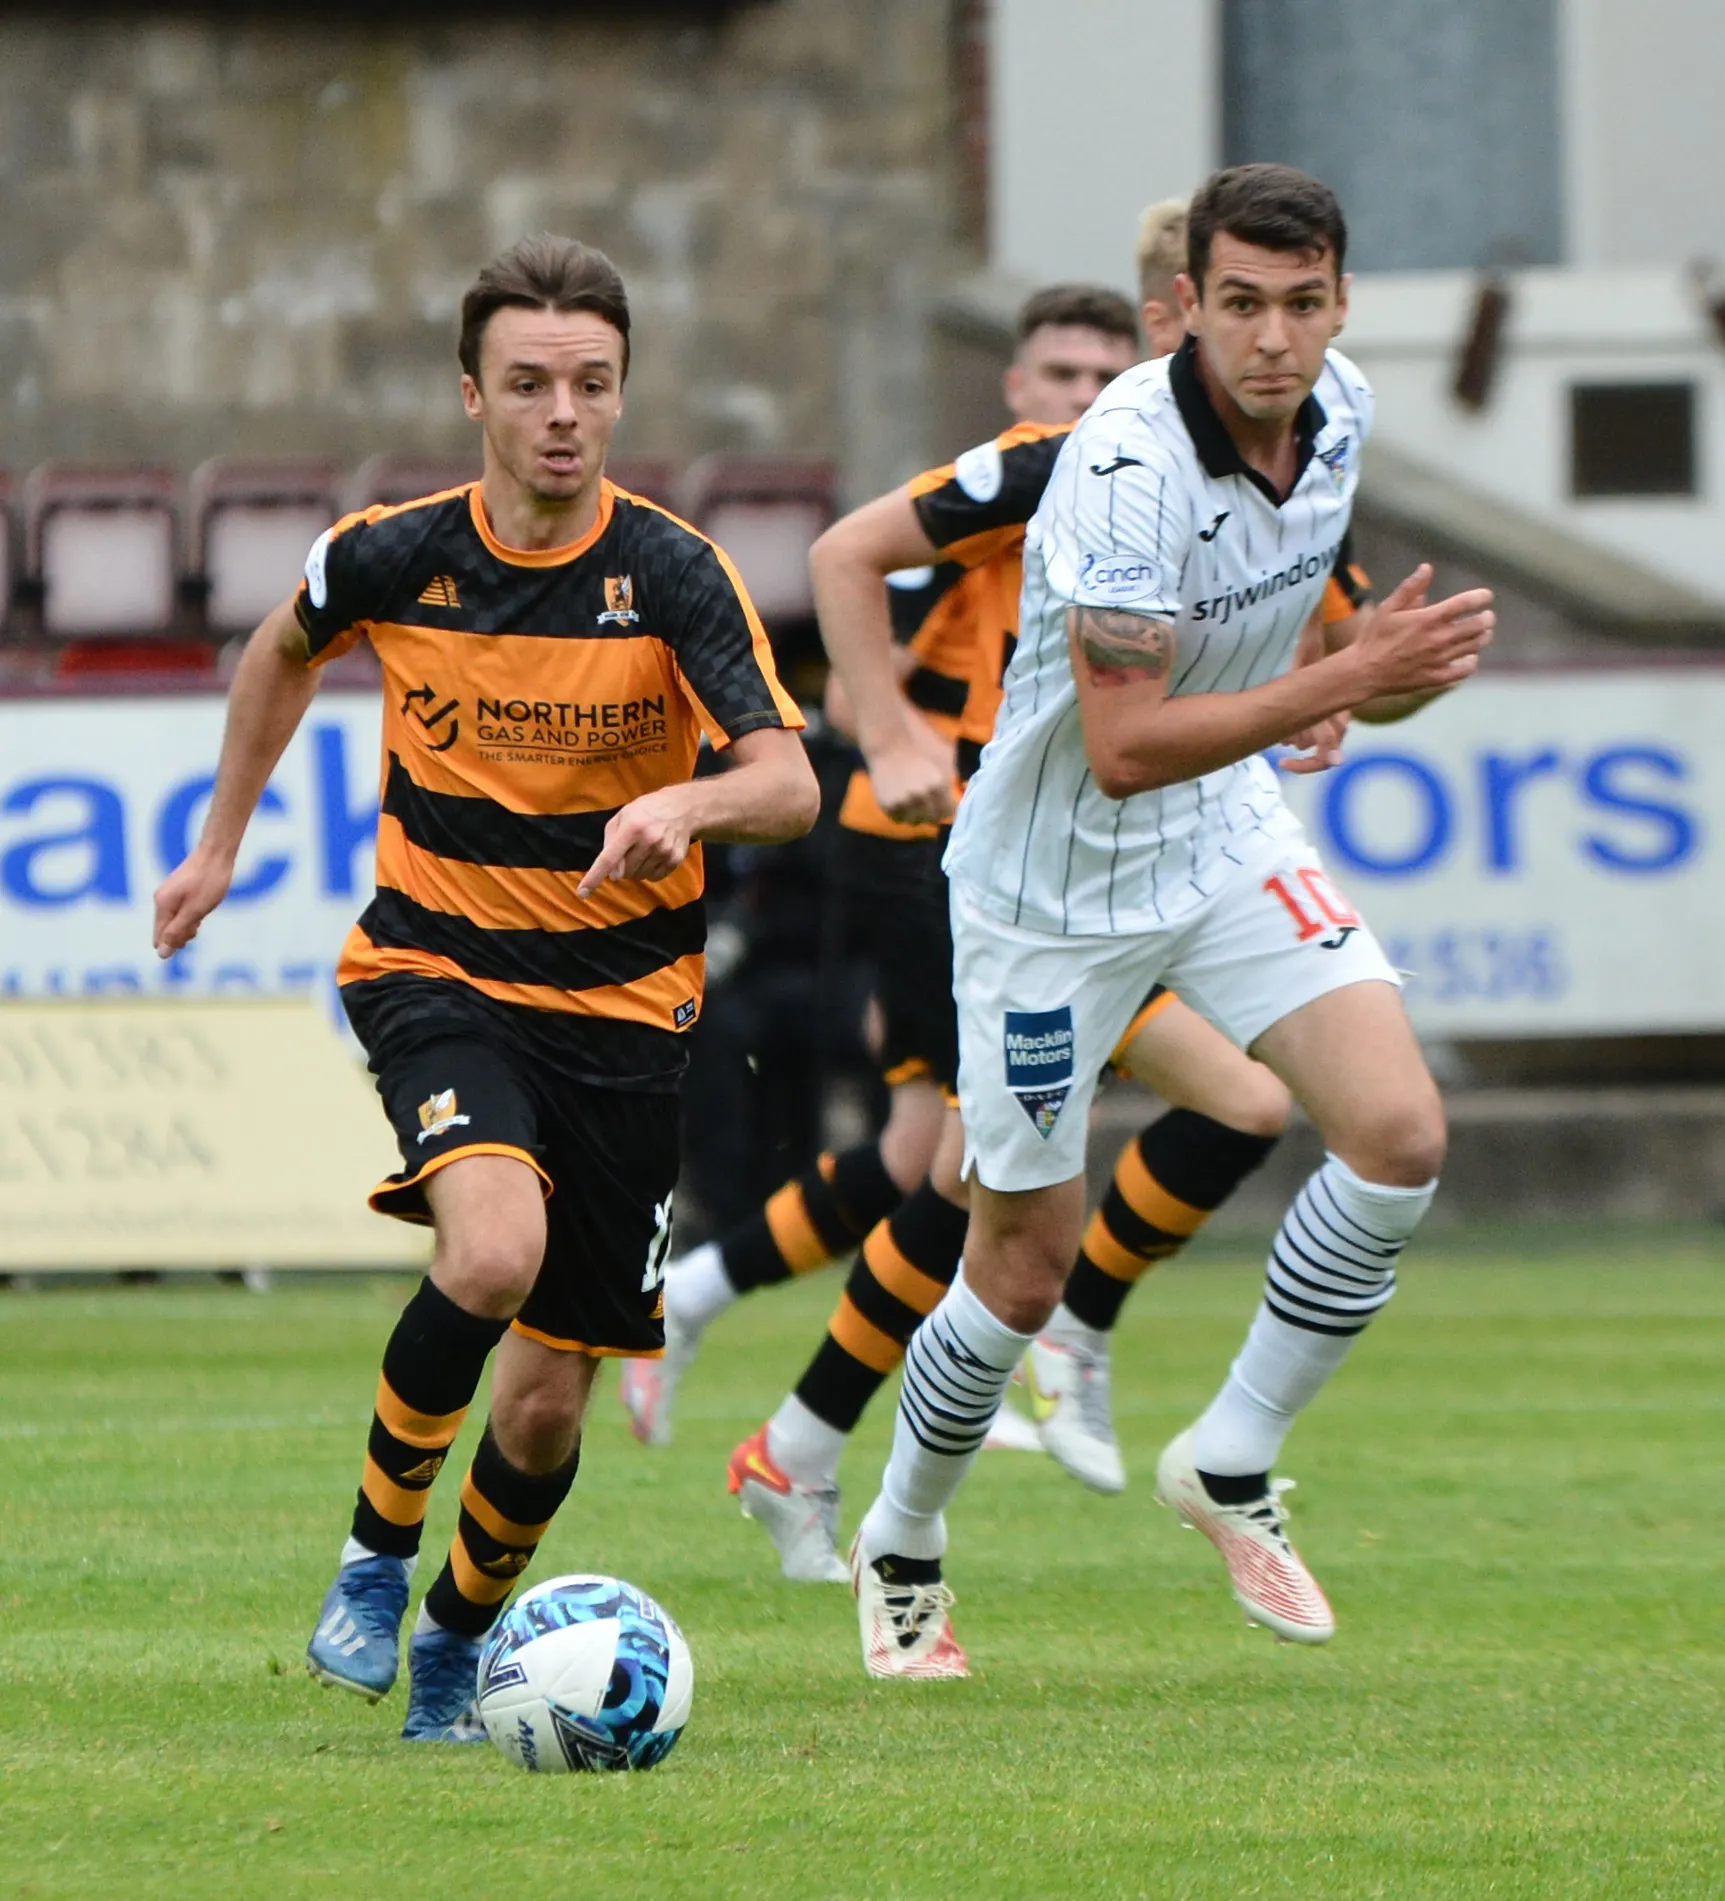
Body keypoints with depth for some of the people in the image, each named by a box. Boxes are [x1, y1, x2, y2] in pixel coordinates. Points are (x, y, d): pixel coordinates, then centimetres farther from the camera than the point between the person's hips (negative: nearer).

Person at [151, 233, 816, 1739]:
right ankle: (376, 1556, -7)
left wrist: (687, 802, -44)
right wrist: (221, 844, 20)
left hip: (622, 1003, 1)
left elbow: (790, 787, -23)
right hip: (437, 971, -1)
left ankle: (456, 1644, 31)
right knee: (495, 1251, -31)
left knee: (549, 1408, 2)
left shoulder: (673, 574, -13)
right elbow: (287, 650, 17)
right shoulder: (392, 558, -7)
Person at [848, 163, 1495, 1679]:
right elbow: (1122, 749, -33)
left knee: (1399, 1134, -15)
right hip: (1058, 885, -6)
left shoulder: (1340, 411, -6)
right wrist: (1344, 678, -36)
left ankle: (1231, 1465, 4)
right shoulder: (1128, 467, -30)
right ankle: (902, 1547, 31)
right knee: (1026, 1271, 4)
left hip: (1229, 838, 6)